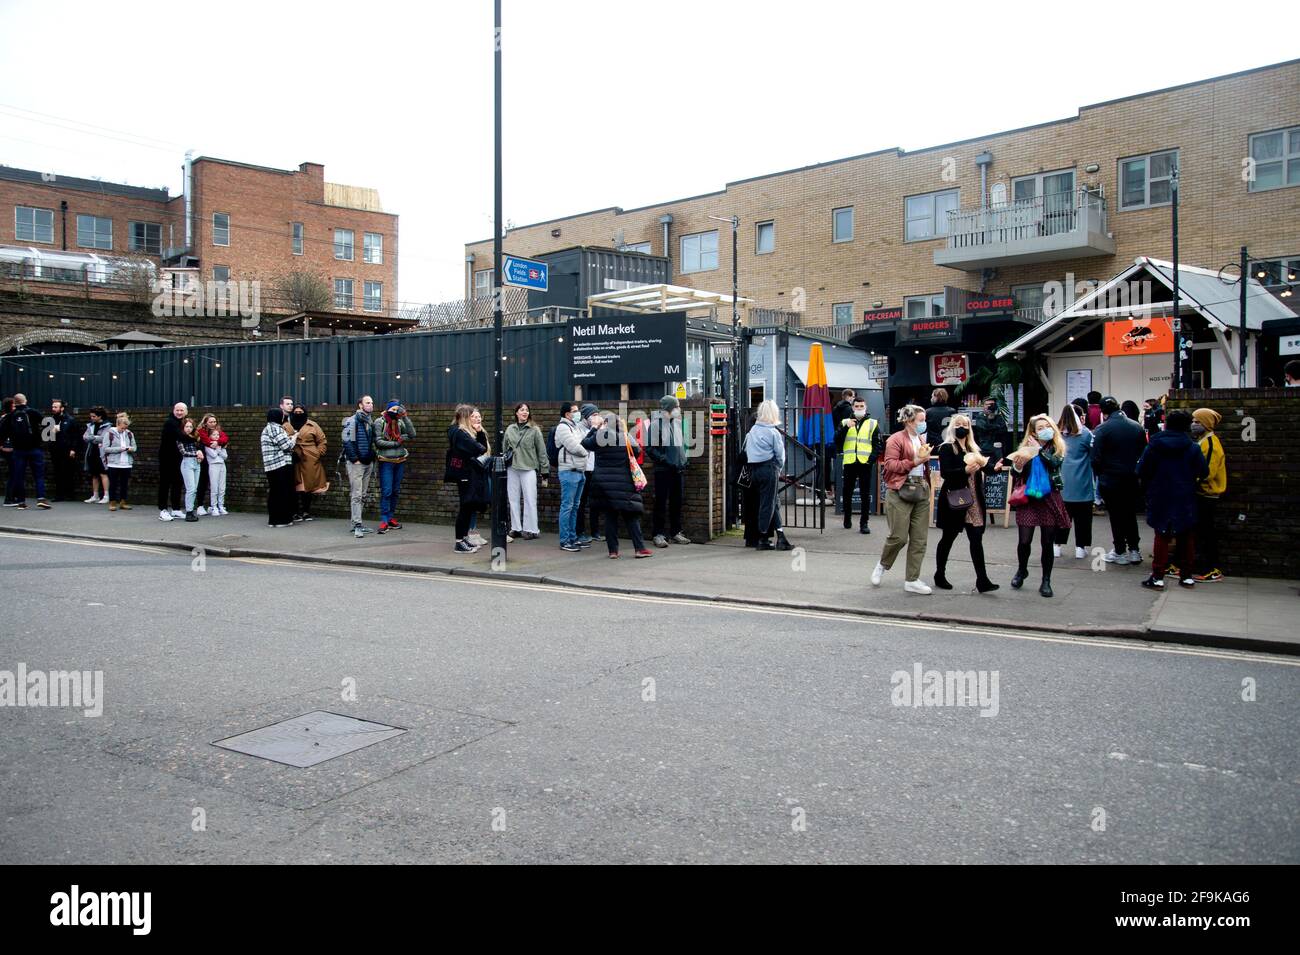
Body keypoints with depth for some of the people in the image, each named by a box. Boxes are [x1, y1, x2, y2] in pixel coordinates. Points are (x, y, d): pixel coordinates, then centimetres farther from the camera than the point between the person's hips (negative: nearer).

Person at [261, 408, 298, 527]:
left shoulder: (267, 429, 20)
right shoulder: (276, 428, -12)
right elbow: (287, 446, -15)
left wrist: (288, 438, 19)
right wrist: (294, 438, 2)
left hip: (271, 466, 10)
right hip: (281, 465, -10)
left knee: (274, 493, 11)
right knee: (283, 492, -5)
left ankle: (273, 519, 13)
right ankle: (282, 520, -4)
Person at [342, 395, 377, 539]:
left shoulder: (370, 422, 14)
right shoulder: (352, 420, -9)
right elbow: (347, 441, -15)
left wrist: (372, 459, 14)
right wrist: (355, 459, -16)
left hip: (368, 462, 8)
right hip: (356, 463, -8)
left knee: (362, 495, 11)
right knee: (356, 495, -9)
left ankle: (356, 523, 18)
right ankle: (357, 526, -10)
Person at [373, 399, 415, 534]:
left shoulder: (400, 422, 6)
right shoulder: (380, 422, -4)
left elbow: (412, 435, -6)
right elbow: (378, 442, -10)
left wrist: (405, 417, -10)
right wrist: (396, 443, -11)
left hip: (400, 461, 4)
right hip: (386, 461, -4)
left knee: (396, 491, 10)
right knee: (386, 491, -7)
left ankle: (391, 517, 19)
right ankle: (384, 520, -4)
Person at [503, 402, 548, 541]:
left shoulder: (534, 430, 0)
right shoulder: (510, 429, 10)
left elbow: (542, 451, -1)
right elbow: (505, 449, 13)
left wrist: (545, 472, -3)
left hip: (529, 469, -4)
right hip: (512, 469, 4)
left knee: (529, 500, -3)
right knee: (513, 500, 7)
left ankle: (531, 530, 5)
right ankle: (516, 528, 16)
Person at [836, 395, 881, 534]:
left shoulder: (873, 423, 8)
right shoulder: (845, 422, 11)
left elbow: (878, 444, 4)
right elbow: (837, 441, -1)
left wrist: (872, 457, -10)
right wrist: (845, 427, -13)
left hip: (865, 463, -1)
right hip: (849, 463, 2)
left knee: (865, 494, -1)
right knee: (847, 492, 9)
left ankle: (864, 523, 2)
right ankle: (847, 518, 25)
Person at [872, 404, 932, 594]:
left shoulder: (922, 440, 17)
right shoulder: (896, 439, -5)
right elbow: (890, 465, -14)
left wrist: (926, 459, 11)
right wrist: (914, 461, -17)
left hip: (921, 492, 7)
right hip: (900, 492, -7)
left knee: (920, 539, 4)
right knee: (899, 536, -8)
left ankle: (912, 580, 11)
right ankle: (882, 565, 20)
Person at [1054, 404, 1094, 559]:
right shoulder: (1085, 434, -9)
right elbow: (1093, 456, 0)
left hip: (1060, 483, 3)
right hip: (1081, 484, -3)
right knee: (1082, 515, 6)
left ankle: (1057, 545, 13)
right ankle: (1080, 547, 9)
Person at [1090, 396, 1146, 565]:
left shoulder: (1101, 430, -15)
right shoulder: (1137, 427, 0)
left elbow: (1096, 458, -16)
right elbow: (1144, 453, 6)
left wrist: (1099, 475, 0)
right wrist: (1136, 471, 16)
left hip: (1110, 481, -4)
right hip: (1132, 480, 4)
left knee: (1116, 516, 7)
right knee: (1131, 514, 17)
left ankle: (1120, 552, 13)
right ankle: (1133, 550, 19)